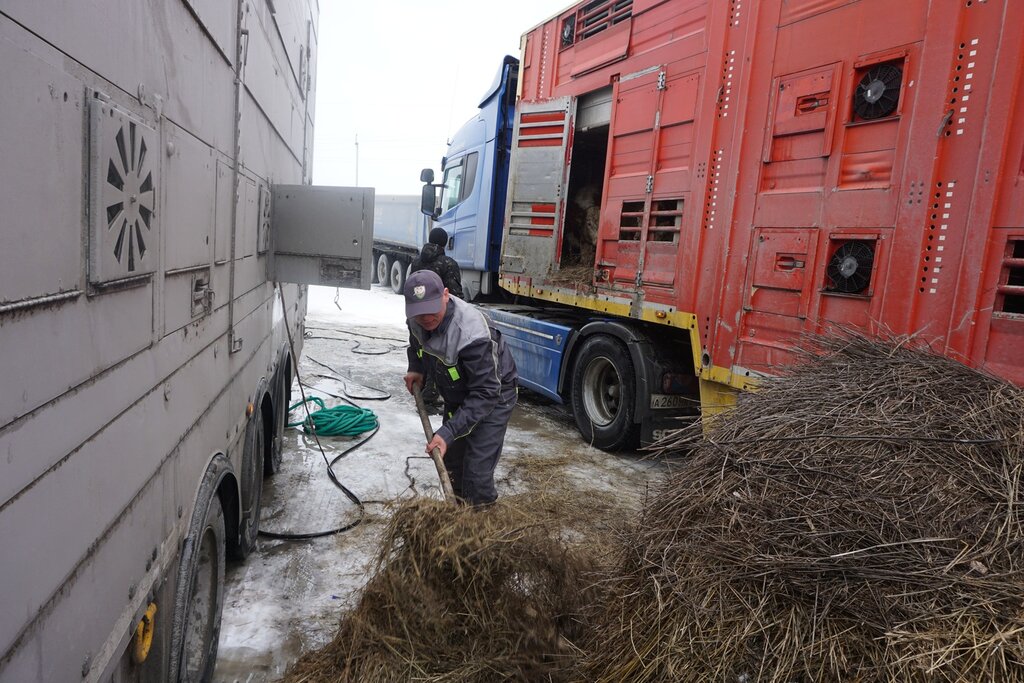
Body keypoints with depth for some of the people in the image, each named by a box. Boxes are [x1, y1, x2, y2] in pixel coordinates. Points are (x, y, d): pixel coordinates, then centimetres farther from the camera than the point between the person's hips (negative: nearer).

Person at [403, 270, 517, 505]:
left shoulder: (473, 333, -40)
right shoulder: (418, 318, -17)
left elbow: (485, 393, -38)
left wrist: (448, 432, -41)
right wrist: (415, 368, -3)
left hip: (494, 394, -7)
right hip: (457, 394, 8)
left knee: (477, 473, -13)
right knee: (450, 459, 18)